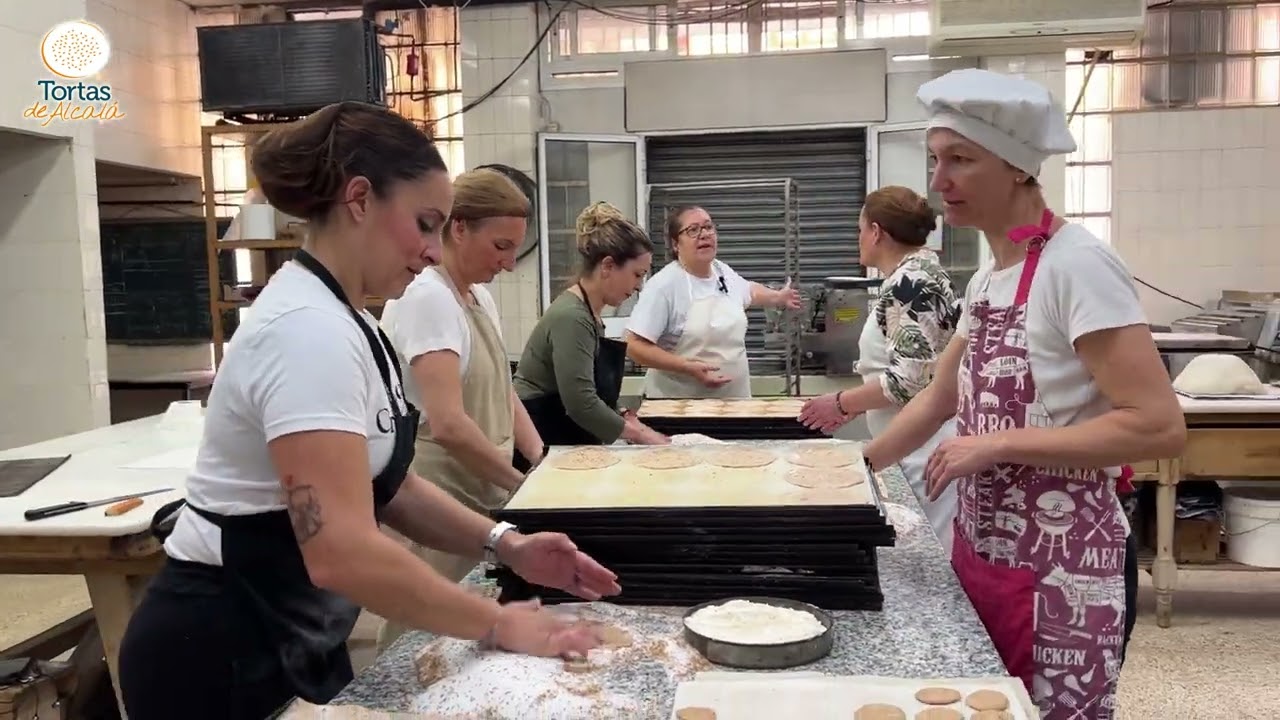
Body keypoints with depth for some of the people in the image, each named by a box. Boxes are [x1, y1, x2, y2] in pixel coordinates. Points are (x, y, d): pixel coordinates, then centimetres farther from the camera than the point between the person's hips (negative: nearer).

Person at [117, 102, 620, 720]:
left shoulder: (338, 318, 6)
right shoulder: (309, 329, -26)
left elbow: (383, 482, 8)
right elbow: (343, 553, -34)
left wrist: (505, 545, -3)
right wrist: (499, 626, -23)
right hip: (224, 657, -9)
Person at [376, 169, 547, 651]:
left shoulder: (480, 296, 10)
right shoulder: (426, 297, -19)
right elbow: (448, 425, -28)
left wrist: (544, 460, 2)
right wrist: (521, 484, -19)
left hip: (480, 493, 9)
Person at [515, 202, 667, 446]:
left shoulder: (588, 313, 11)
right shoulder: (571, 317, -19)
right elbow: (581, 403, -24)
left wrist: (629, 426, 3)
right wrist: (638, 434, -14)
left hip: (563, 439, 9)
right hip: (539, 441, -9)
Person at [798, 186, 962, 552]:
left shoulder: (908, 282, -16)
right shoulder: (916, 274, 14)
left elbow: (910, 379, -23)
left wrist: (842, 402, -11)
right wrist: (854, 405, 14)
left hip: (925, 447, -10)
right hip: (917, 444, 10)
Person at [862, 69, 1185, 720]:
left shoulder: (1075, 265, -18)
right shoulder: (989, 275, 7)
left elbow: (1158, 427, -24)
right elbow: (940, 398, 17)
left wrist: (999, 444, -23)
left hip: (1061, 572, -8)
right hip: (985, 554, 8)